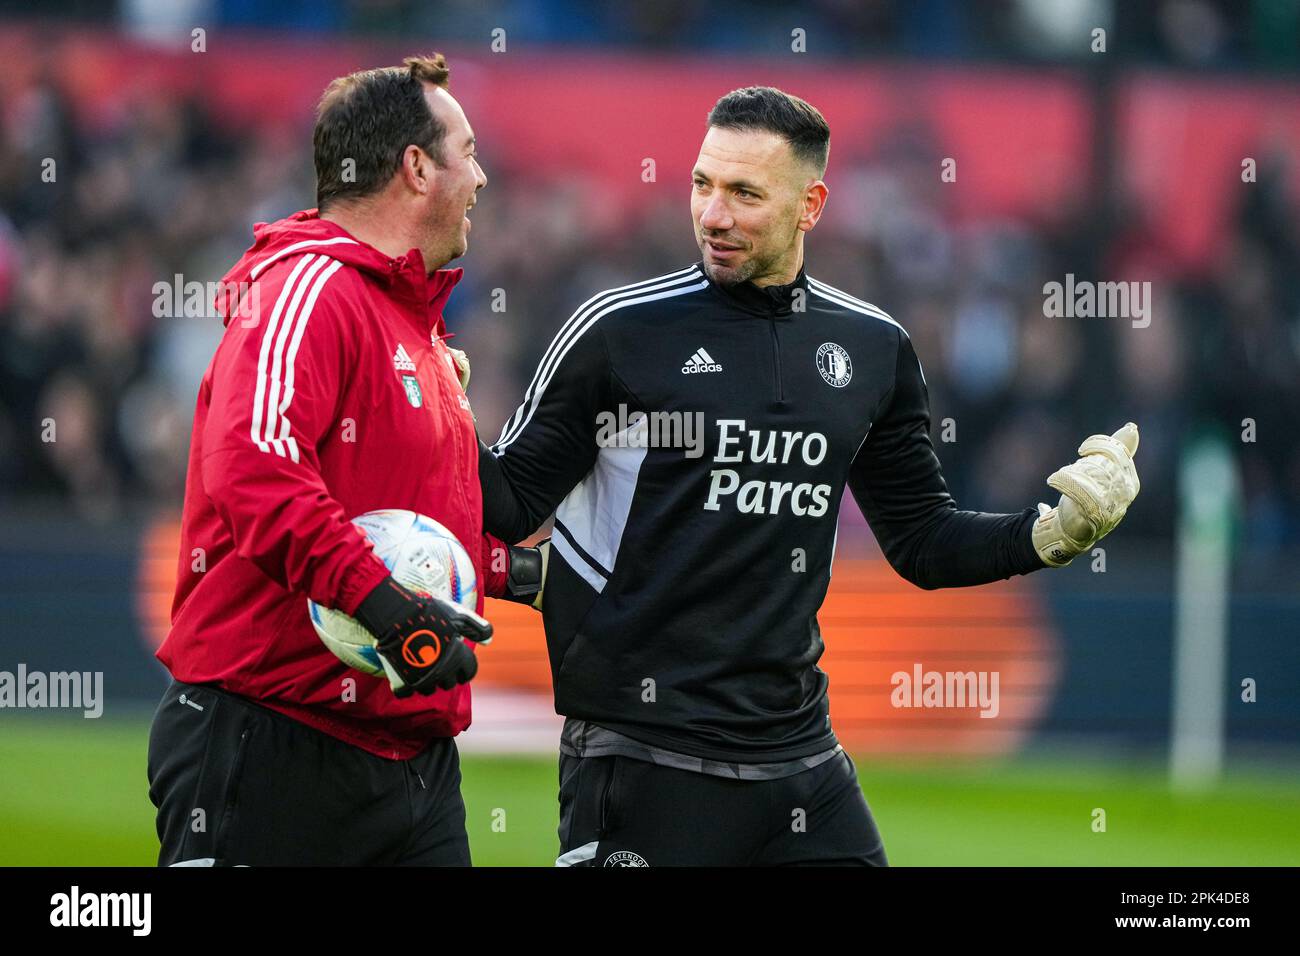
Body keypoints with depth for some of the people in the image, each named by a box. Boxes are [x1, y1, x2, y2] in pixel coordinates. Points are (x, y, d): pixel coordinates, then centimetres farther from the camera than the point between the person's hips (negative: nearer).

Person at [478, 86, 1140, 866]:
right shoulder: (621, 328, -4)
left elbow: (922, 542, 15)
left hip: (798, 752, 4)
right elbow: (513, 503, 0)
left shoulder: (874, 348, 8)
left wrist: (1055, 532, 1)